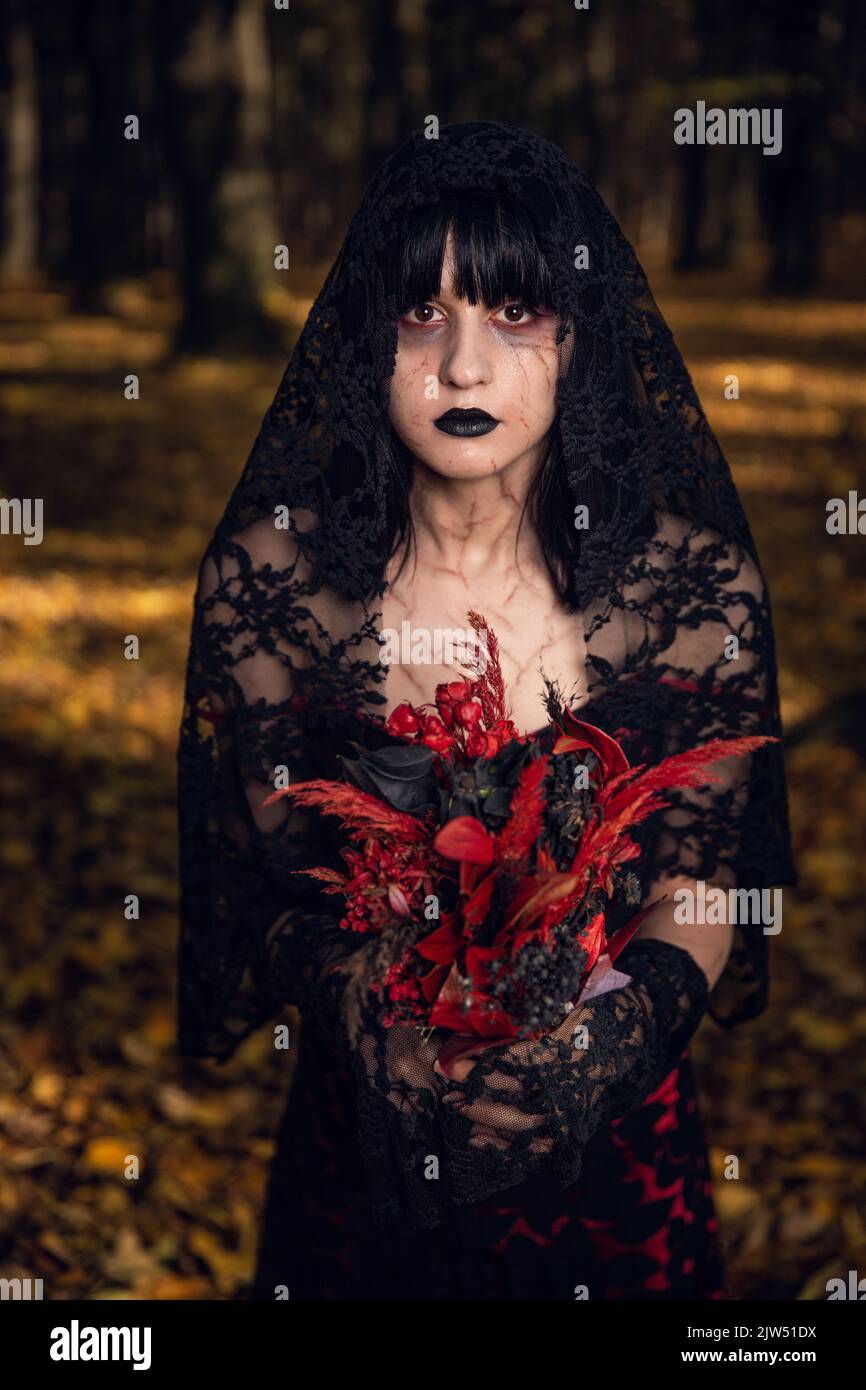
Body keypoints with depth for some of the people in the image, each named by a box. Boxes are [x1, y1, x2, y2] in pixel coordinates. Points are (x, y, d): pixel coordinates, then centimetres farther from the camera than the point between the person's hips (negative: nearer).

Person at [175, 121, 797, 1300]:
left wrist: (618, 1027, -23)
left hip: (613, 1136, 0)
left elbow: (707, 882, -5)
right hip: (361, 1127, 0)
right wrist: (383, 1022, -23)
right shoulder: (268, 574, -11)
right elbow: (263, 873, -6)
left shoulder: (698, 583, -11)